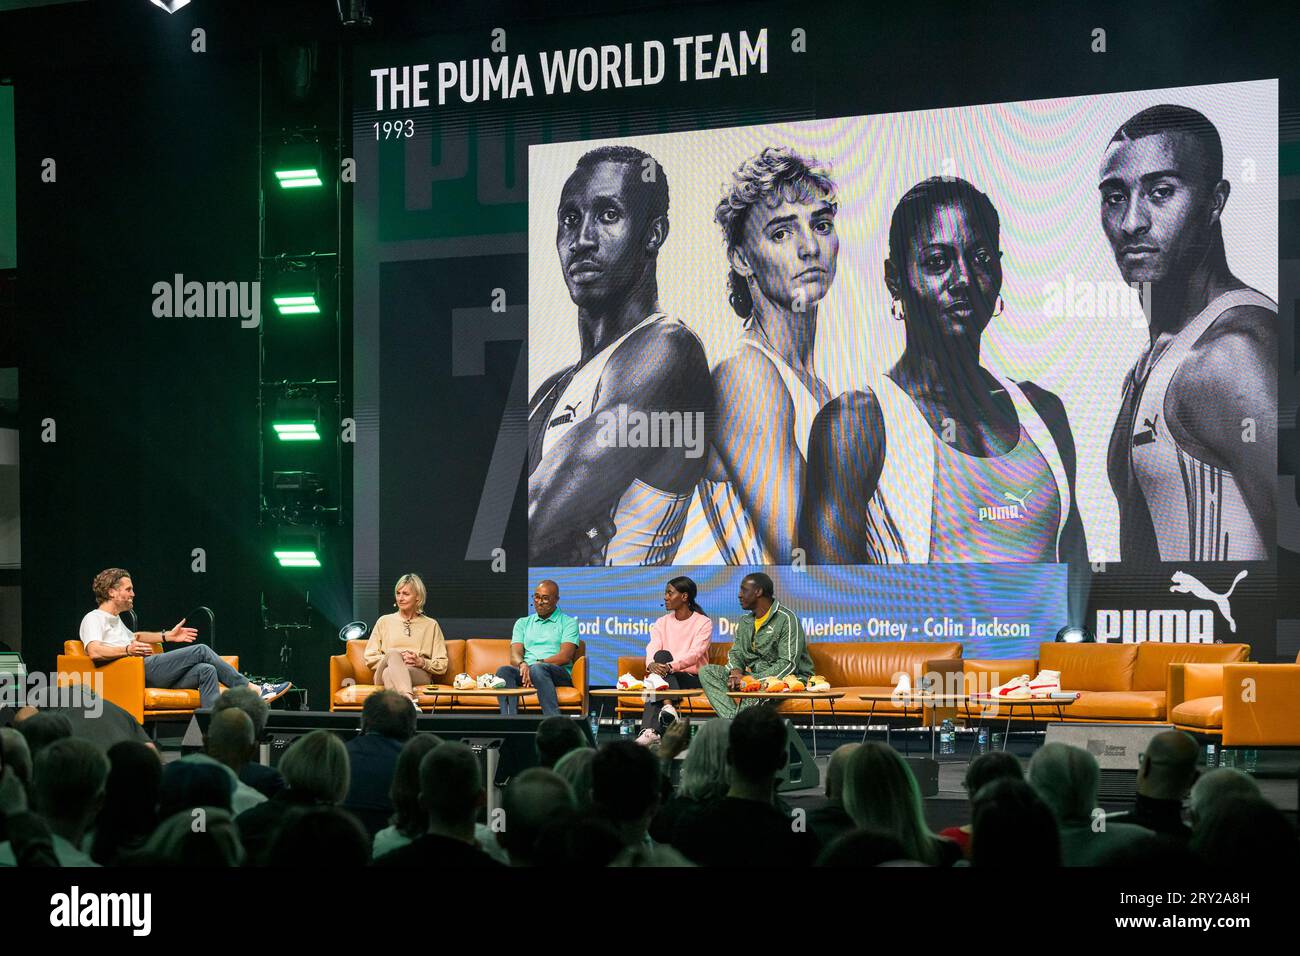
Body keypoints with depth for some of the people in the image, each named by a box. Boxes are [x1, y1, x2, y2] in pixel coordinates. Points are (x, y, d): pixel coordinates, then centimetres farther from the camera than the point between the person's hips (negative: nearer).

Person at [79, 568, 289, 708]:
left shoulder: (115, 619, 29)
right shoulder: (93, 619, -4)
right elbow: (95, 652, -21)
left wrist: (167, 636, 40)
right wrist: (127, 650, -32)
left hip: (147, 673, 10)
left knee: (205, 670, -10)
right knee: (201, 651, -13)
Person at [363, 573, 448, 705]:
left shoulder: (431, 625, 19)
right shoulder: (384, 621, 22)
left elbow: (442, 666, 15)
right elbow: (369, 658, 14)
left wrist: (421, 662, -6)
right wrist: (397, 659, -2)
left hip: (419, 675, -1)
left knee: (389, 673, -36)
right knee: (393, 653, -36)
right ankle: (409, 700, -61)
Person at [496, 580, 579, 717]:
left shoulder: (568, 623, 12)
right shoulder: (523, 623, 24)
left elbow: (565, 657, -3)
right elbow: (515, 655, 9)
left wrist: (539, 663, -16)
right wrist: (522, 665, -16)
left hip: (559, 674, -3)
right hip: (525, 672, 3)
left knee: (537, 669, -39)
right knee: (503, 671, -30)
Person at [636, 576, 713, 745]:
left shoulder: (703, 623, -1)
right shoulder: (662, 623, 13)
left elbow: (694, 654, -17)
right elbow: (652, 649, -4)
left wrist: (670, 666, -35)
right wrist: (651, 664, -29)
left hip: (692, 679, -4)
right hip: (667, 679, 4)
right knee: (661, 655, -28)